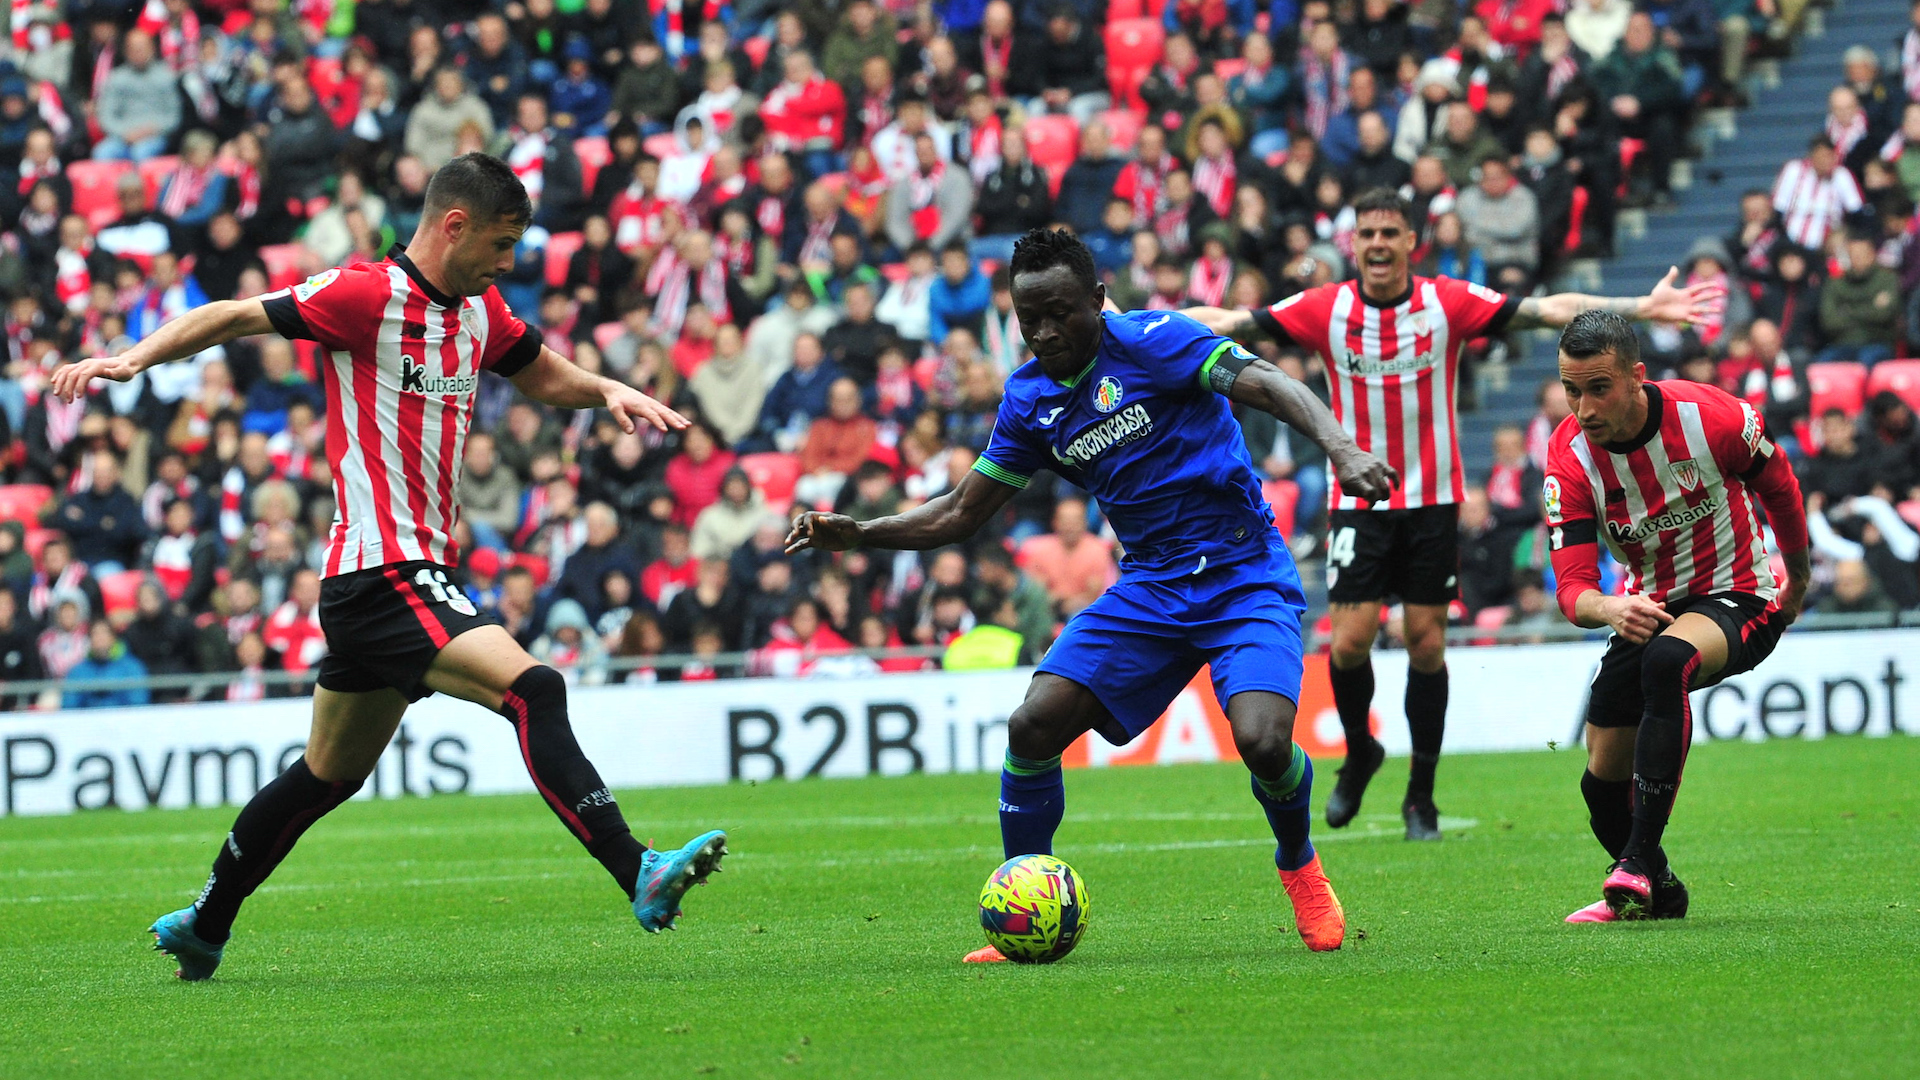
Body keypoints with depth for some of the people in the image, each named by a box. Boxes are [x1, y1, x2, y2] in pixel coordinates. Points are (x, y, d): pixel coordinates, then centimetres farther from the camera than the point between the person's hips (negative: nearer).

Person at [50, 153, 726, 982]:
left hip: (420, 568, 10)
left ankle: (203, 928, 31)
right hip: (382, 569, -10)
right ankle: (640, 880, -29)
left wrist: (609, 392, 9)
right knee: (534, 691, -23)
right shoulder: (366, 293, -11)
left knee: (330, 772, 19)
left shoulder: (478, 313, 14)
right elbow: (234, 317, -11)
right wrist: (135, 357, -25)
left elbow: (548, 379, 30)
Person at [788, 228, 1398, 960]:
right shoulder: (1030, 399, 5)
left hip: (1247, 577, -5)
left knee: (1262, 742, -27)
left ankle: (1299, 866, 8)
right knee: (1033, 726, -12)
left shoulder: (1151, 341, -12)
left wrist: (1341, 450, -42)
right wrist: (857, 534, 0)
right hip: (1150, 588, 6)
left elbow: (1269, 386, -23)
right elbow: (962, 512, 14)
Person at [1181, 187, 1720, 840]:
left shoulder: (1450, 303, -5)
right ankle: (1359, 754, 19)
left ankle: (1421, 795, 13)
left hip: (1433, 501, 0)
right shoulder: (1326, 310, -4)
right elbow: (1234, 322, -5)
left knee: (1426, 643, 2)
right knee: (1350, 639, -9)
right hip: (1358, 500, 0)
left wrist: (1641, 308, -16)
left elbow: (1550, 310, -8)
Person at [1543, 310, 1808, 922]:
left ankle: (1637, 868, -37)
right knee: (1604, 780, 6)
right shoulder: (1569, 459, -17)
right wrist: (1610, 609, -46)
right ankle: (1657, 894, 38)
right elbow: (1573, 589, -22)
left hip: (1738, 600, -5)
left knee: (1666, 660, -37)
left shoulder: (1713, 418, -23)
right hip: (1650, 608, 5)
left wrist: (1799, 581, 15)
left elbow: (1779, 489, -1)